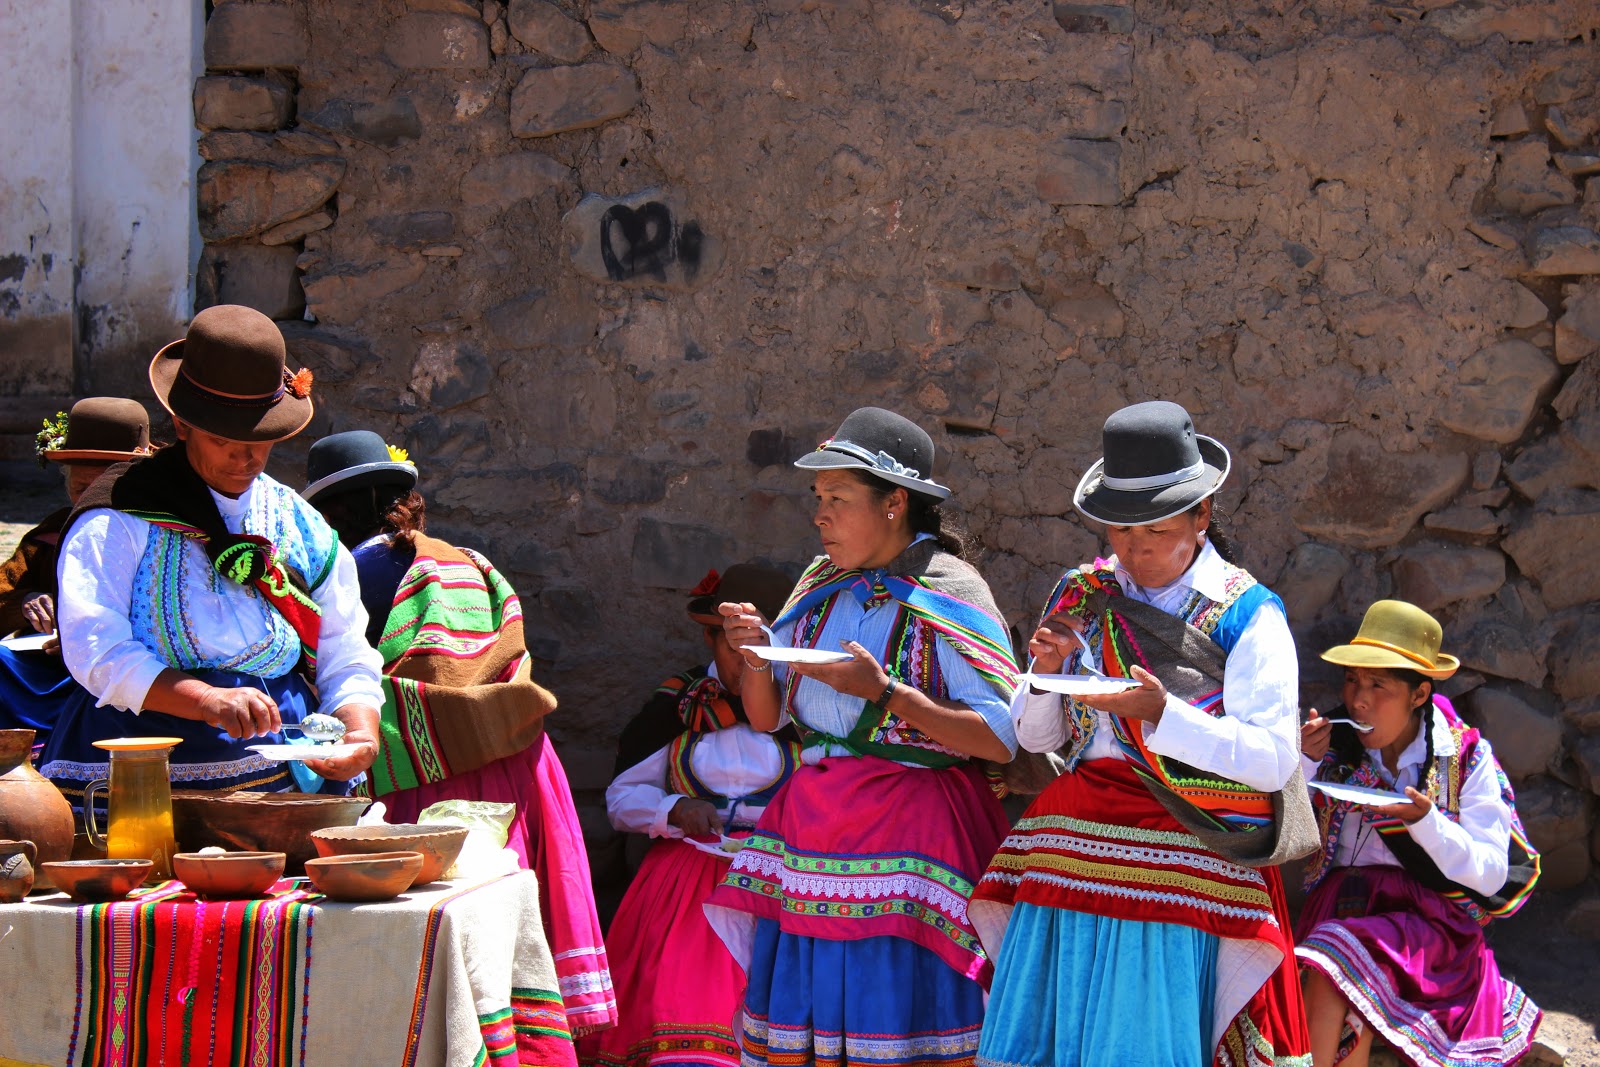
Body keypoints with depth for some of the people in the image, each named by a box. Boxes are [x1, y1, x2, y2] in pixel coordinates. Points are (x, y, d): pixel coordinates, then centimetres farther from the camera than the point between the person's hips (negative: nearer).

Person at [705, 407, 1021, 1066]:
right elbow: (766, 719, 18)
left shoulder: (948, 598, -6)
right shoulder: (821, 587, 14)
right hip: (810, 823, 6)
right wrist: (755, 654, -2)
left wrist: (883, 691, -19)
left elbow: (1003, 738, -14)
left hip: (905, 827, -6)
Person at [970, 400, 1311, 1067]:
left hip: (1184, 859, -4)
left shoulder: (1248, 615, -2)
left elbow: (1274, 759, -11)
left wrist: (1161, 714, -20)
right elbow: (1034, 738, 14)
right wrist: (1045, 673, -6)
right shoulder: (1081, 597, 11)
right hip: (1075, 848, 4)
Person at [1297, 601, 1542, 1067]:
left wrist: (1426, 822, -20)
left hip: (1432, 918, -2)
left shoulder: (1466, 756, -1)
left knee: (1339, 956, -32)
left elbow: (1491, 874, -4)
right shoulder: (1334, 745, 4)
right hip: (1346, 902, 2)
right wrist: (1303, 764, -9)